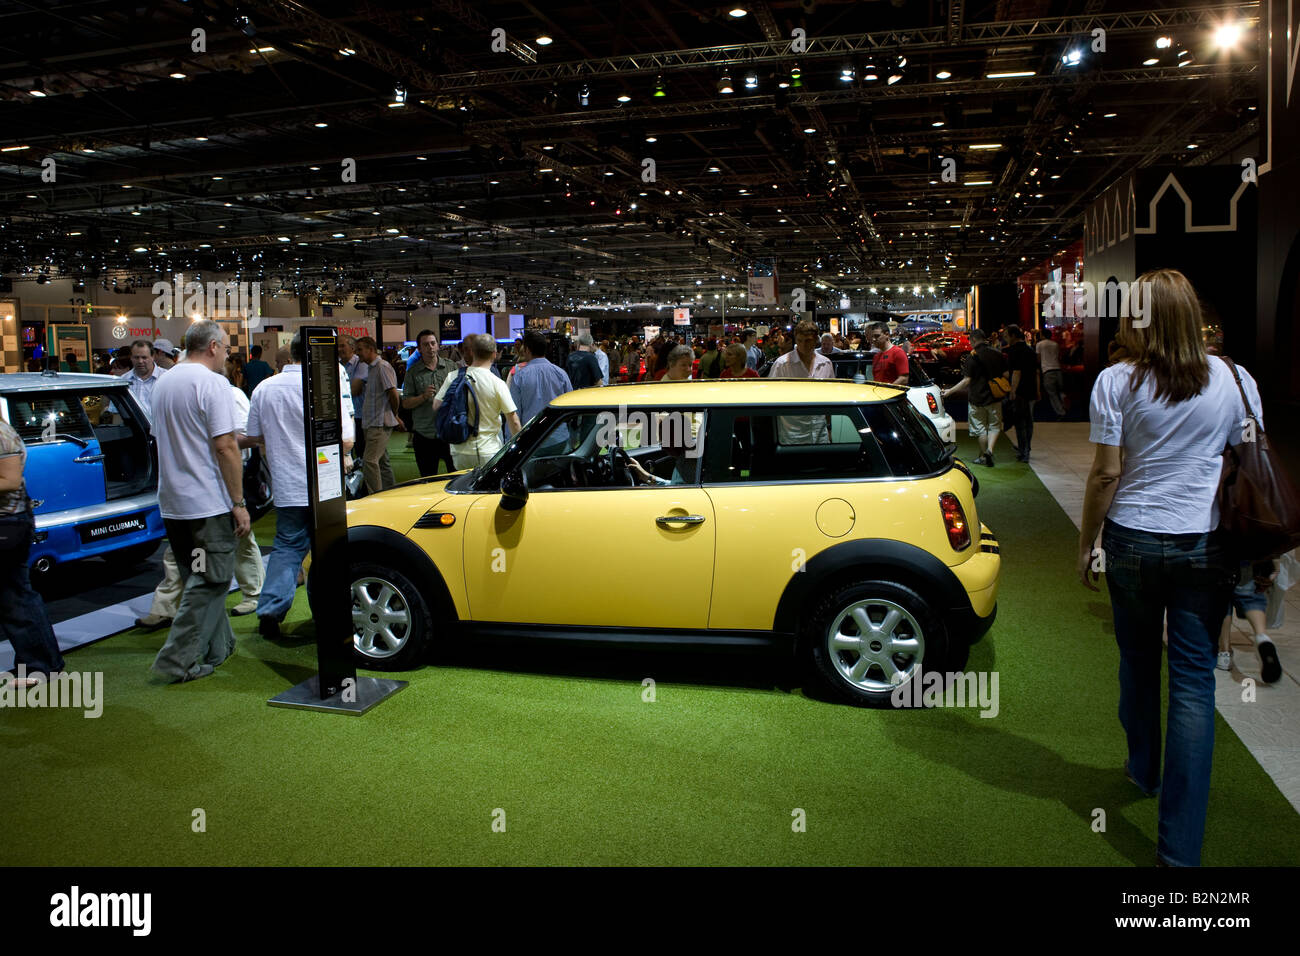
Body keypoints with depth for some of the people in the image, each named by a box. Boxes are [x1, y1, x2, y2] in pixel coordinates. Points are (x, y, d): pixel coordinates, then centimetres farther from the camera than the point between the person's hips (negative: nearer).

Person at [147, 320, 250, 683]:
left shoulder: (164, 382, 13)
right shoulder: (212, 383, -13)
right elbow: (225, 446, -18)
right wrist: (239, 503, -15)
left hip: (171, 502, 8)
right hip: (208, 503, -8)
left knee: (198, 578, 17)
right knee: (210, 581, -1)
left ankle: (217, 646, 26)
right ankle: (179, 660, -2)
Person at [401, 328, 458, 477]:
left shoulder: (451, 366, 8)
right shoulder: (413, 372, 5)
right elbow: (405, 403, 1)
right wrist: (423, 397, -14)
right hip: (424, 433, 0)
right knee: (428, 479, 7)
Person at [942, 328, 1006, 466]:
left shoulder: (971, 356, -12)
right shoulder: (997, 353, 1)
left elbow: (967, 380, -14)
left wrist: (950, 391, -7)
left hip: (977, 398, -3)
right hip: (995, 398, 3)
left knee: (980, 428, 8)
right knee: (994, 425, 12)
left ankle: (983, 456, 13)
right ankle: (989, 449, -10)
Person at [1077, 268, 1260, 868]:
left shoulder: (1116, 383, -7)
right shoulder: (1234, 380, -1)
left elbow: (1106, 473, -8)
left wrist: (1086, 544, 3)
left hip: (1131, 541, -1)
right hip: (1204, 546, 1)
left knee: (1138, 660, 20)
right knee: (1193, 680, 3)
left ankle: (1144, 770, 41)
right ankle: (1180, 846, 5)